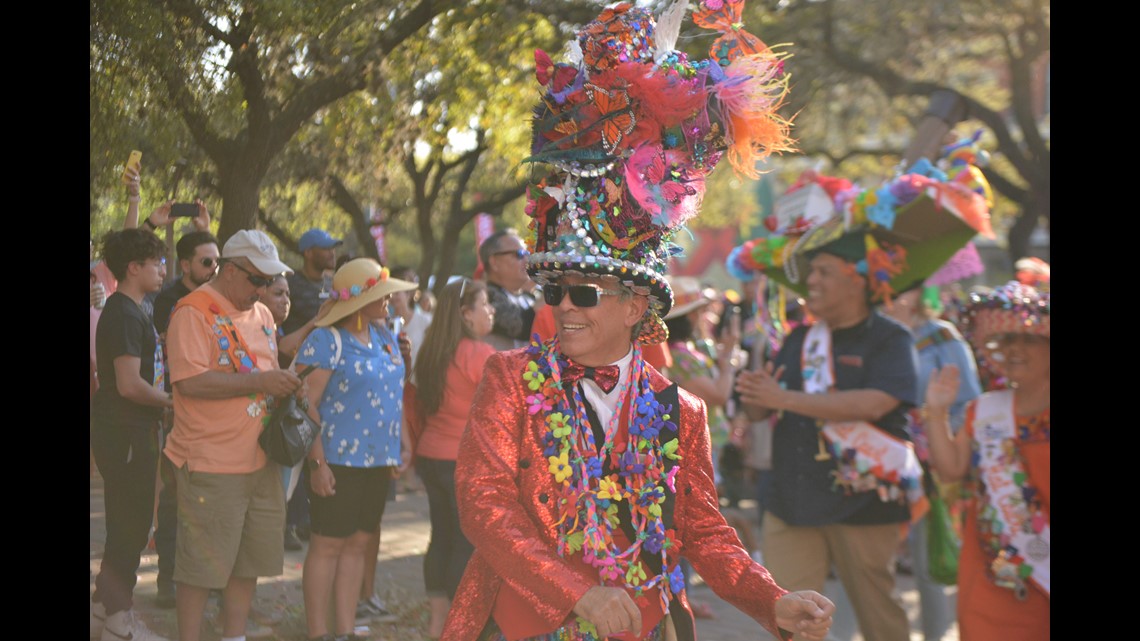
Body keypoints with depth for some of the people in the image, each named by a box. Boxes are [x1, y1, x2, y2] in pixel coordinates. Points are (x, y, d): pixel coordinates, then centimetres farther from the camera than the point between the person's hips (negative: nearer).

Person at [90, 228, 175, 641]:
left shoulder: (131, 311, 14)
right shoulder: (125, 315, -17)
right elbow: (129, 384, -23)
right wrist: (171, 401, -10)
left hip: (132, 432, 10)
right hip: (123, 434, -10)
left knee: (128, 523, 17)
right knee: (130, 525, -2)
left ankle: (105, 607, 27)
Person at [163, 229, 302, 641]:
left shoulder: (261, 314, 14)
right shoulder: (194, 312, -12)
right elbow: (191, 381, -23)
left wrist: (284, 386, 5)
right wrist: (259, 381, -22)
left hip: (261, 462, 8)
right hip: (210, 464, -8)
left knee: (250, 558, 14)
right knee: (202, 562, -1)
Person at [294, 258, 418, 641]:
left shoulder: (384, 338, 13)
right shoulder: (326, 341, -11)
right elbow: (307, 404, -15)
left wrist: (398, 450, 14)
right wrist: (317, 462, -19)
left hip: (377, 462, 7)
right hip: (339, 461, -7)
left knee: (357, 543, 11)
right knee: (328, 544, -1)